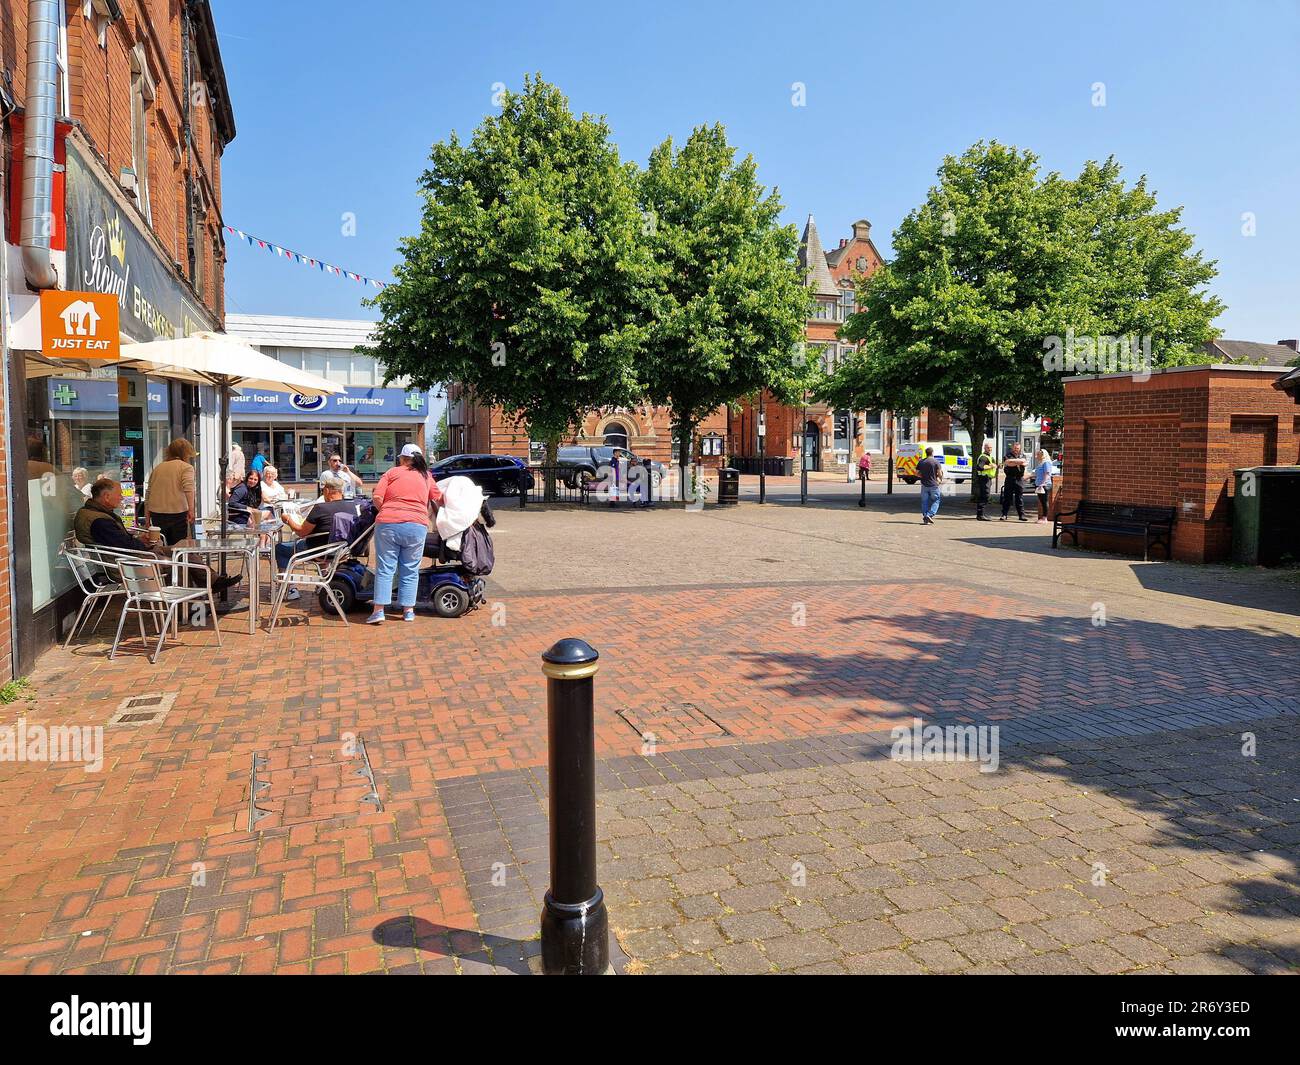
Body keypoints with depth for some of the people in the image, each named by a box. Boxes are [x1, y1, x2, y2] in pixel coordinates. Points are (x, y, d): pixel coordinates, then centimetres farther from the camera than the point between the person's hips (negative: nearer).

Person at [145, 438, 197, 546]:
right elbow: (188, 488, -15)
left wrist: (147, 515, 23)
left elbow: (148, 493, 19)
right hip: (177, 513, -4)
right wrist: (191, 509, -22)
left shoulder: (157, 467, 18)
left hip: (156, 514, 5)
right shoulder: (186, 467, 2)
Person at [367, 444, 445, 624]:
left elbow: (377, 497, -2)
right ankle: (408, 611, 13)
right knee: (410, 570, 11)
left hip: (388, 524, -2)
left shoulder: (392, 472, 8)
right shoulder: (426, 477, 15)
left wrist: (384, 512, 15)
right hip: (417, 526, 2)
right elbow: (440, 501, 21)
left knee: (385, 569, 3)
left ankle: (379, 611, 1)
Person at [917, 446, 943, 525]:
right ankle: (929, 515, -10)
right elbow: (940, 474, -10)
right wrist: (941, 480, 9)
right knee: (935, 501, 6)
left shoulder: (921, 462, 5)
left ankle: (925, 517, 6)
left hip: (924, 485, 4)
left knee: (925, 502, 8)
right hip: (934, 485, -4)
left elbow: (917, 473, 7)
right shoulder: (936, 462, -7)